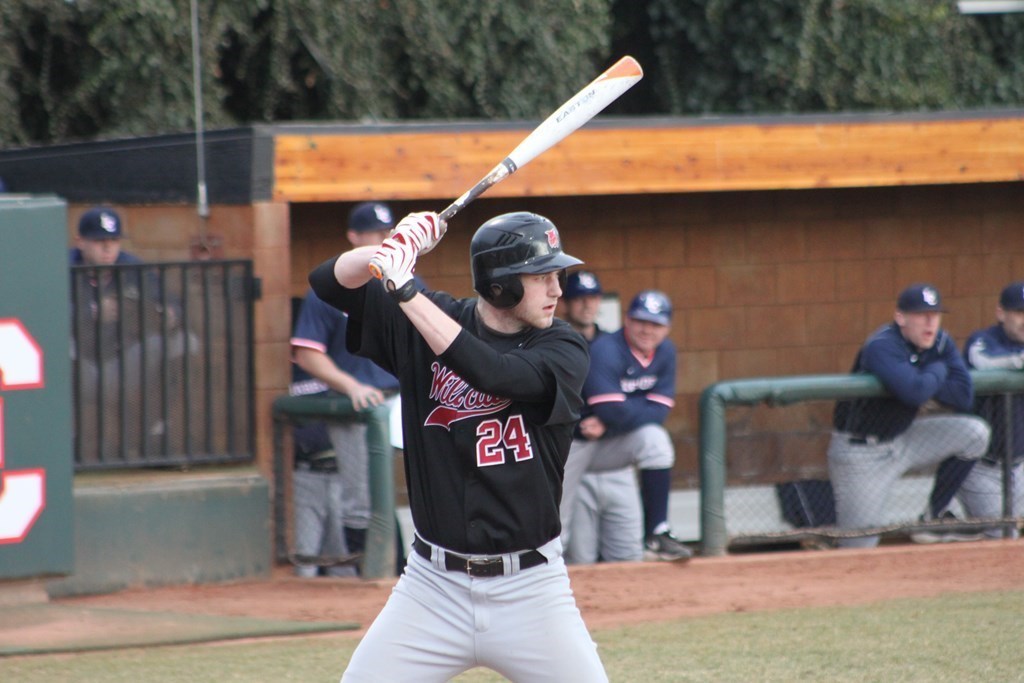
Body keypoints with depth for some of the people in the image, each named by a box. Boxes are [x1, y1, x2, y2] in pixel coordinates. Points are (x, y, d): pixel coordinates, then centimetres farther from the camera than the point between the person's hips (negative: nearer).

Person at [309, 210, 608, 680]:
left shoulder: (562, 350, -5)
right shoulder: (425, 321, 2)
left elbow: (492, 373, -24)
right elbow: (329, 281, -1)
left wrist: (403, 287, -27)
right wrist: (395, 249, -21)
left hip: (530, 588, -1)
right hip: (433, 585, 1)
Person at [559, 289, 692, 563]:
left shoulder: (665, 352, -2)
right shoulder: (605, 350, -22)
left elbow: (660, 411, -10)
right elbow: (612, 411, -32)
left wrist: (607, 426, -19)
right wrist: (646, 409, -14)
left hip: (609, 444, 5)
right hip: (574, 445, -5)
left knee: (655, 438, -26)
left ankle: (657, 535, -19)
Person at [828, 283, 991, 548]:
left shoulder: (940, 343, -2)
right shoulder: (882, 347, -24)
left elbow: (964, 396, -10)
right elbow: (915, 392, -39)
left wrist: (925, 383, -20)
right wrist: (937, 371, -18)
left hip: (902, 439, 7)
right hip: (861, 453, -7)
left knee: (974, 432, -8)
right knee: (858, 546, -10)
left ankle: (934, 517, 3)